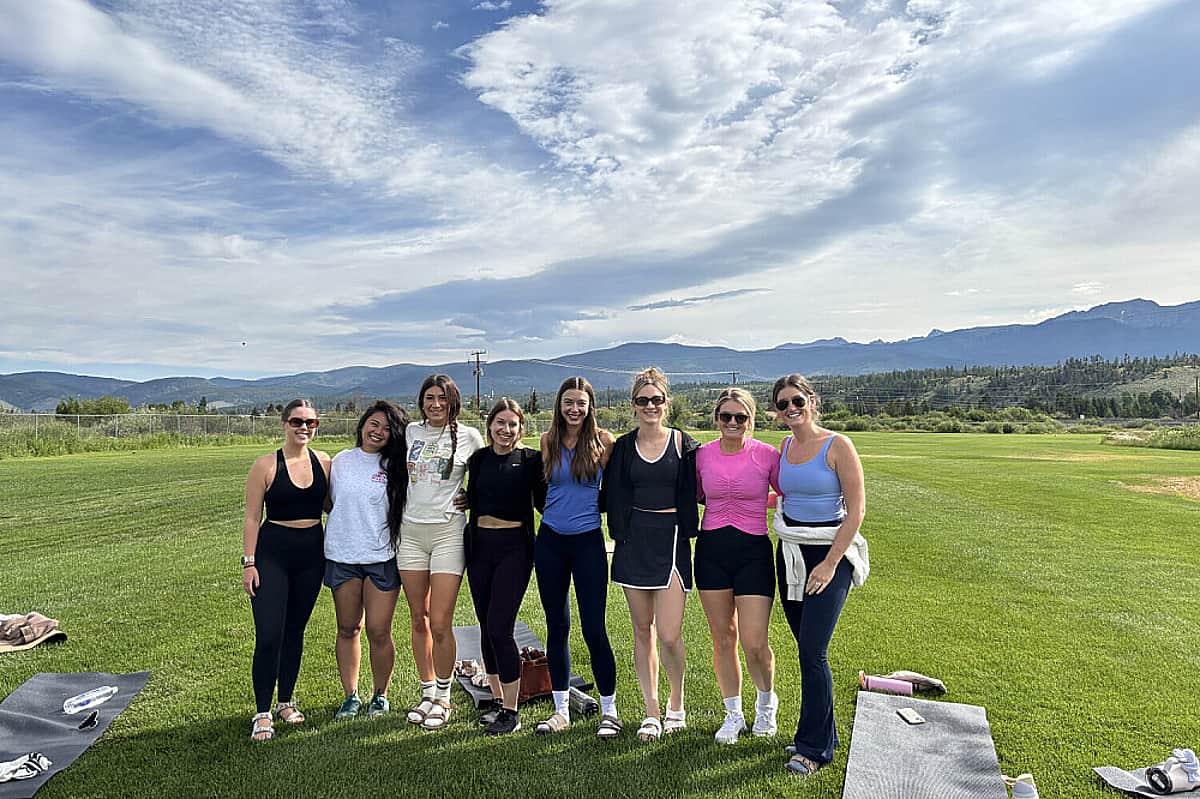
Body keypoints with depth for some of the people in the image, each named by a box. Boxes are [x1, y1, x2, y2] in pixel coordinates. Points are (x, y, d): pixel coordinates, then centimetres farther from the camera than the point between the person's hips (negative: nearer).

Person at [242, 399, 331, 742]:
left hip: (312, 554, 4)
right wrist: (249, 562, -8)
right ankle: (262, 713, 6)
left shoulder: (324, 462, 4)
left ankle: (286, 701, 28)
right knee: (269, 635, -7)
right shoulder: (266, 465, -6)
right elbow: (252, 518, -4)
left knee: (295, 630, 13)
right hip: (272, 553, -3)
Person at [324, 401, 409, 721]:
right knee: (348, 629, 12)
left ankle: (380, 695, 22)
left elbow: (406, 509, 3)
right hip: (342, 555, 2)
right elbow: (329, 501, 17)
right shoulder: (341, 460, 5)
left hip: (382, 558, -2)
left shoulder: (396, 466, -1)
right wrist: (348, 521, 5)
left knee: (379, 632, 1)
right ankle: (350, 696, 27)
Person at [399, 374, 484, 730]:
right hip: (410, 531, 4)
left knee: (440, 624, -5)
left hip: (448, 531, -3)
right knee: (419, 620, 10)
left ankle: (443, 698, 15)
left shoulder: (469, 437, -1)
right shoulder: (410, 432, 8)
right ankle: (427, 692, 26)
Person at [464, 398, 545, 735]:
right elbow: (472, 499, 16)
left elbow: (543, 502, -4)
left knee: (500, 628, -9)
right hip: (479, 545, 5)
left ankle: (511, 712, 4)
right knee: (486, 628, 11)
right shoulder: (478, 459, 9)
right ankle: (497, 700, 28)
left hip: (514, 547, -5)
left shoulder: (531, 459, -2)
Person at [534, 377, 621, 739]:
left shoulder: (603, 440, -3)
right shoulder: (548, 441, 5)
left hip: (588, 541, -3)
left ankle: (609, 710, 15)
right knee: (556, 627, 11)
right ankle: (561, 710, 24)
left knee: (594, 629, -2)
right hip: (550, 541, 3)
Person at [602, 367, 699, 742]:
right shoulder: (623, 447, 6)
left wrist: (687, 527, -6)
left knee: (669, 635, -7)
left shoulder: (682, 443, 0)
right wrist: (621, 532, 0)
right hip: (633, 541, 3)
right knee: (642, 630, 9)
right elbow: (612, 497, 8)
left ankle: (677, 704, 21)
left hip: (671, 539, -3)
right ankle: (651, 712, 22)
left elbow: (694, 492, 3)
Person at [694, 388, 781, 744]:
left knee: (754, 644, -4)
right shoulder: (702, 455, 0)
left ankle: (766, 700, 29)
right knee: (723, 638, 11)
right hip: (711, 550, 2)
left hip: (753, 551, -2)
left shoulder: (767, 455, -6)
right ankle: (733, 715, 30)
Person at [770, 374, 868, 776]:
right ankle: (821, 732, 27)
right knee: (806, 647, 11)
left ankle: (814, 747, 9)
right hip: (788, 552, 6)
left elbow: (856, 509, -13)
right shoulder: (784, 447, 7)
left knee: (812, 651, -7)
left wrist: (830, 564, -15)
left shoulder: (837, 446, -11)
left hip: (829, 553, -6)